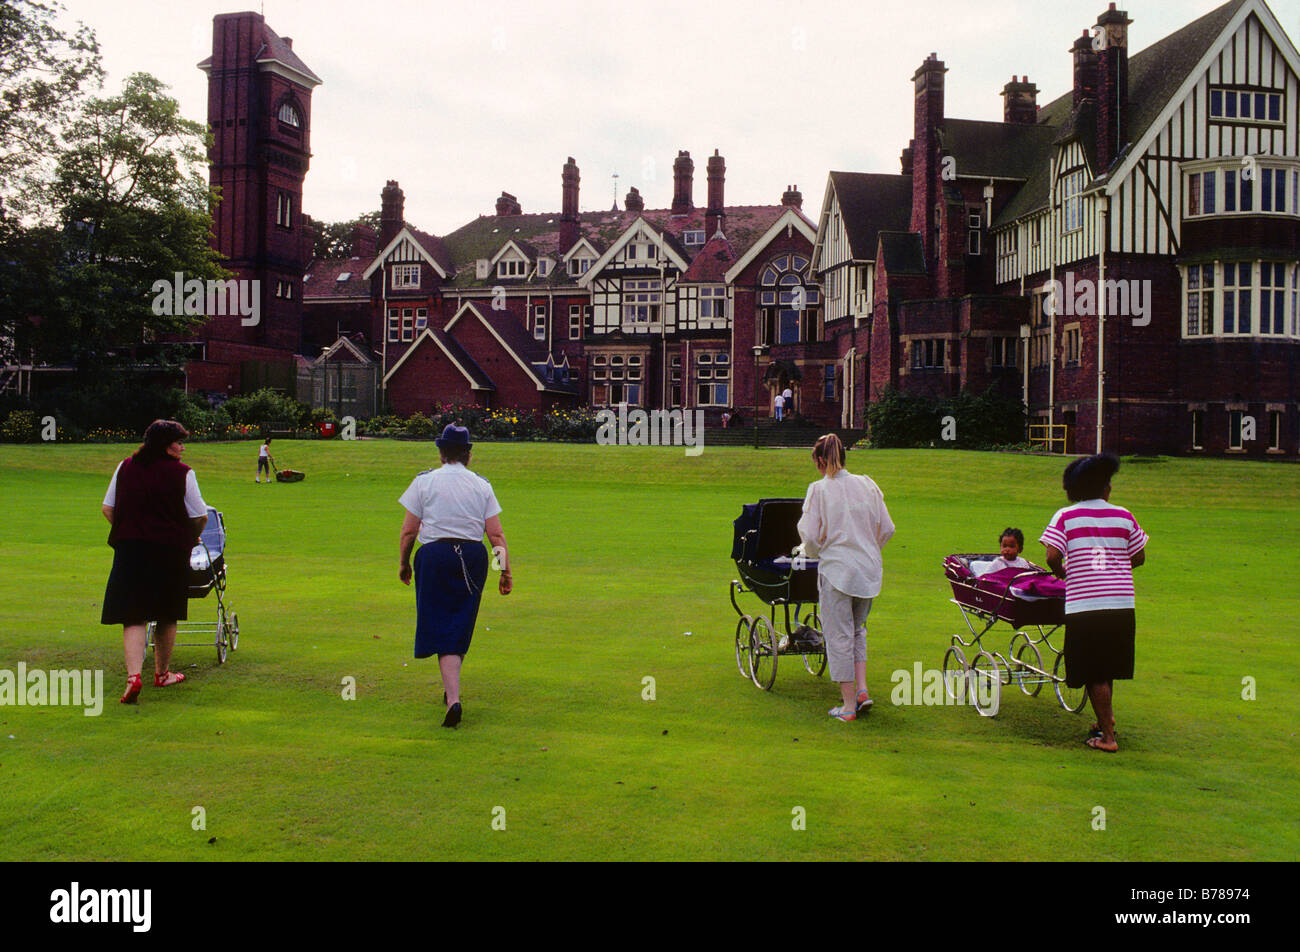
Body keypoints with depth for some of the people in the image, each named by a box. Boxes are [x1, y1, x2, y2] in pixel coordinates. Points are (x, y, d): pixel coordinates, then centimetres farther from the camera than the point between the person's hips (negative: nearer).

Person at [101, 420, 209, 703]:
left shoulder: (125, 467, 6)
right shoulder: (182, 473, -5)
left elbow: (108, 510, 10)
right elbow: (200, 517, -5)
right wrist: (189, 541, 14)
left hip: (130, 551, 2)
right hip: (170, 551, -2)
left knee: (134, 616, 1)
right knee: (167, 616, 14)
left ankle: (133, 675, -17)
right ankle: (162, 673, 27)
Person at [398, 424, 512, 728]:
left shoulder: (425, 481, 2)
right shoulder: (482, 484, 8)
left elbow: (409, 530, 0)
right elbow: (496, 534, 2)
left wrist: (404, 564, 12)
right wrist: (505, 571, 4)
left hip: (435, 555, -3)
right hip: (474, 556, 3)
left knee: (442, 628, -3)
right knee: (461, 626, 17)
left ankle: (453, 699, -15)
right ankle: (451, 687, 31)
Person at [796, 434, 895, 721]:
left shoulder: (819, 489, -8)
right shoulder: (866, 485, 5)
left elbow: (809, 535, -9)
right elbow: (887, 528, 8)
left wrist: (815, 553, 12)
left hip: (836, 568, -5)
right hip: (869, 569, 5)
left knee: (839, 635, 4)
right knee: (857, 629, 23)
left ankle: (849, 704, 8)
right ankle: (862, 689, 12)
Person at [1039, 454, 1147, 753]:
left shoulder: (1065, 517, 0)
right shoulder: (1123, 516, 7)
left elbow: (1053, 557, -10)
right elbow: (1139, 557, 13)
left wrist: (1062, 573, 9)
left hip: (1083, 605, -3)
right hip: (1122, 605, 3)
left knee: (1094, 673, 4)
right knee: (1108, 666, 22)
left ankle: (1107, 736, 6)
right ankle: (1107, 718, 34)